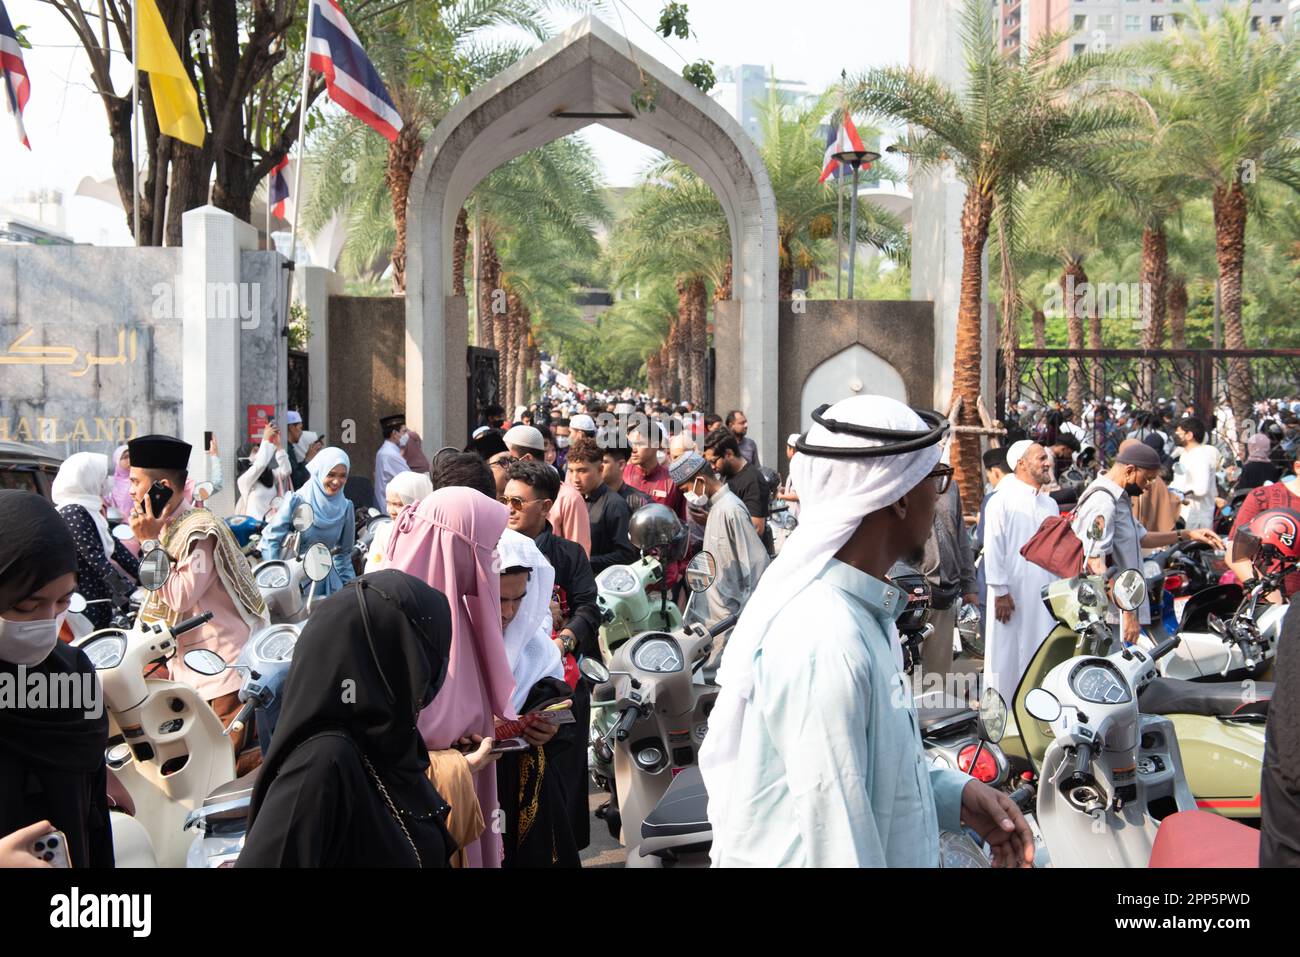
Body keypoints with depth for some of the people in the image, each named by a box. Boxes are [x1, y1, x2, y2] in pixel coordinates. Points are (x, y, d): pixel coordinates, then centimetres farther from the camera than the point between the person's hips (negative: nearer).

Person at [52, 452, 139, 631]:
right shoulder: (73, 512, -16)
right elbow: (95, 557, -22)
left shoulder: (87, 510, 13)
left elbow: (111, 546, 13)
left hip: (96, 599, 9)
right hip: (83, 603, -9)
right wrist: (129, 590, -24)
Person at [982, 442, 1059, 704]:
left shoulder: (1050, 504, 15)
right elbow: (993, 548, -11)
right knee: (1007, 656, -1)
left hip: (1044, 596, 6)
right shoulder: (1001, 500, -6)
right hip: (1012, 596, -6)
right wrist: (1000, 591, -15)